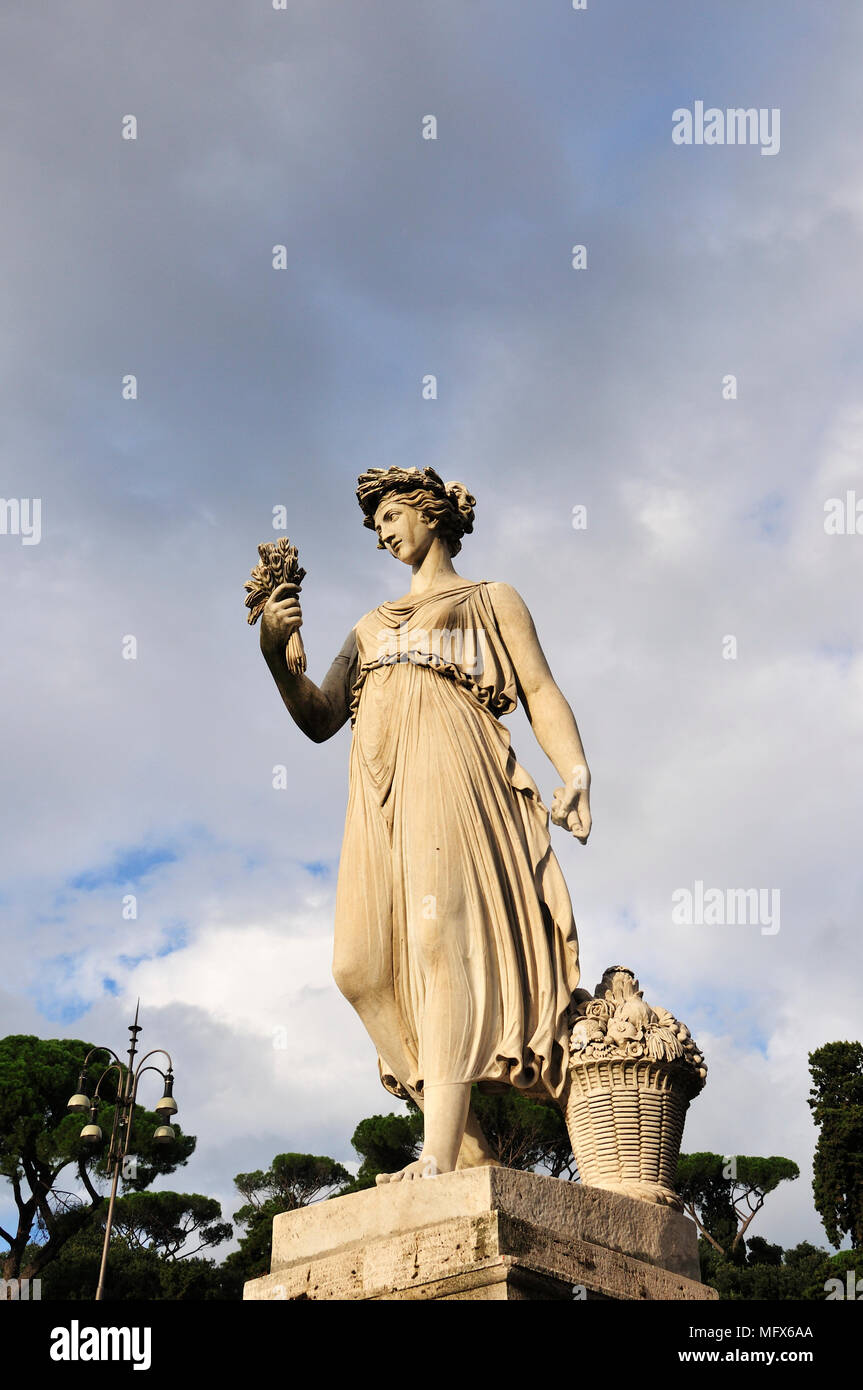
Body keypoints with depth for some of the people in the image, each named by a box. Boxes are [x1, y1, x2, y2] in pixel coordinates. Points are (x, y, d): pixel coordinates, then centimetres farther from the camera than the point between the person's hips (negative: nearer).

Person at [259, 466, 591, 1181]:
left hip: (448, 773, -5)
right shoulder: (371, 627, 33)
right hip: (380, 796, 6)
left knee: (439, 935, -24)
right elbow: (319, 719, 23)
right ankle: (474, 1154, -4)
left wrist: (575, 771, -14)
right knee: (363, 967, -9)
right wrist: (276, 652, 4)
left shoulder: (491, 600, 19)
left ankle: (440, 1153, -31)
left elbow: (542, 692, 5)